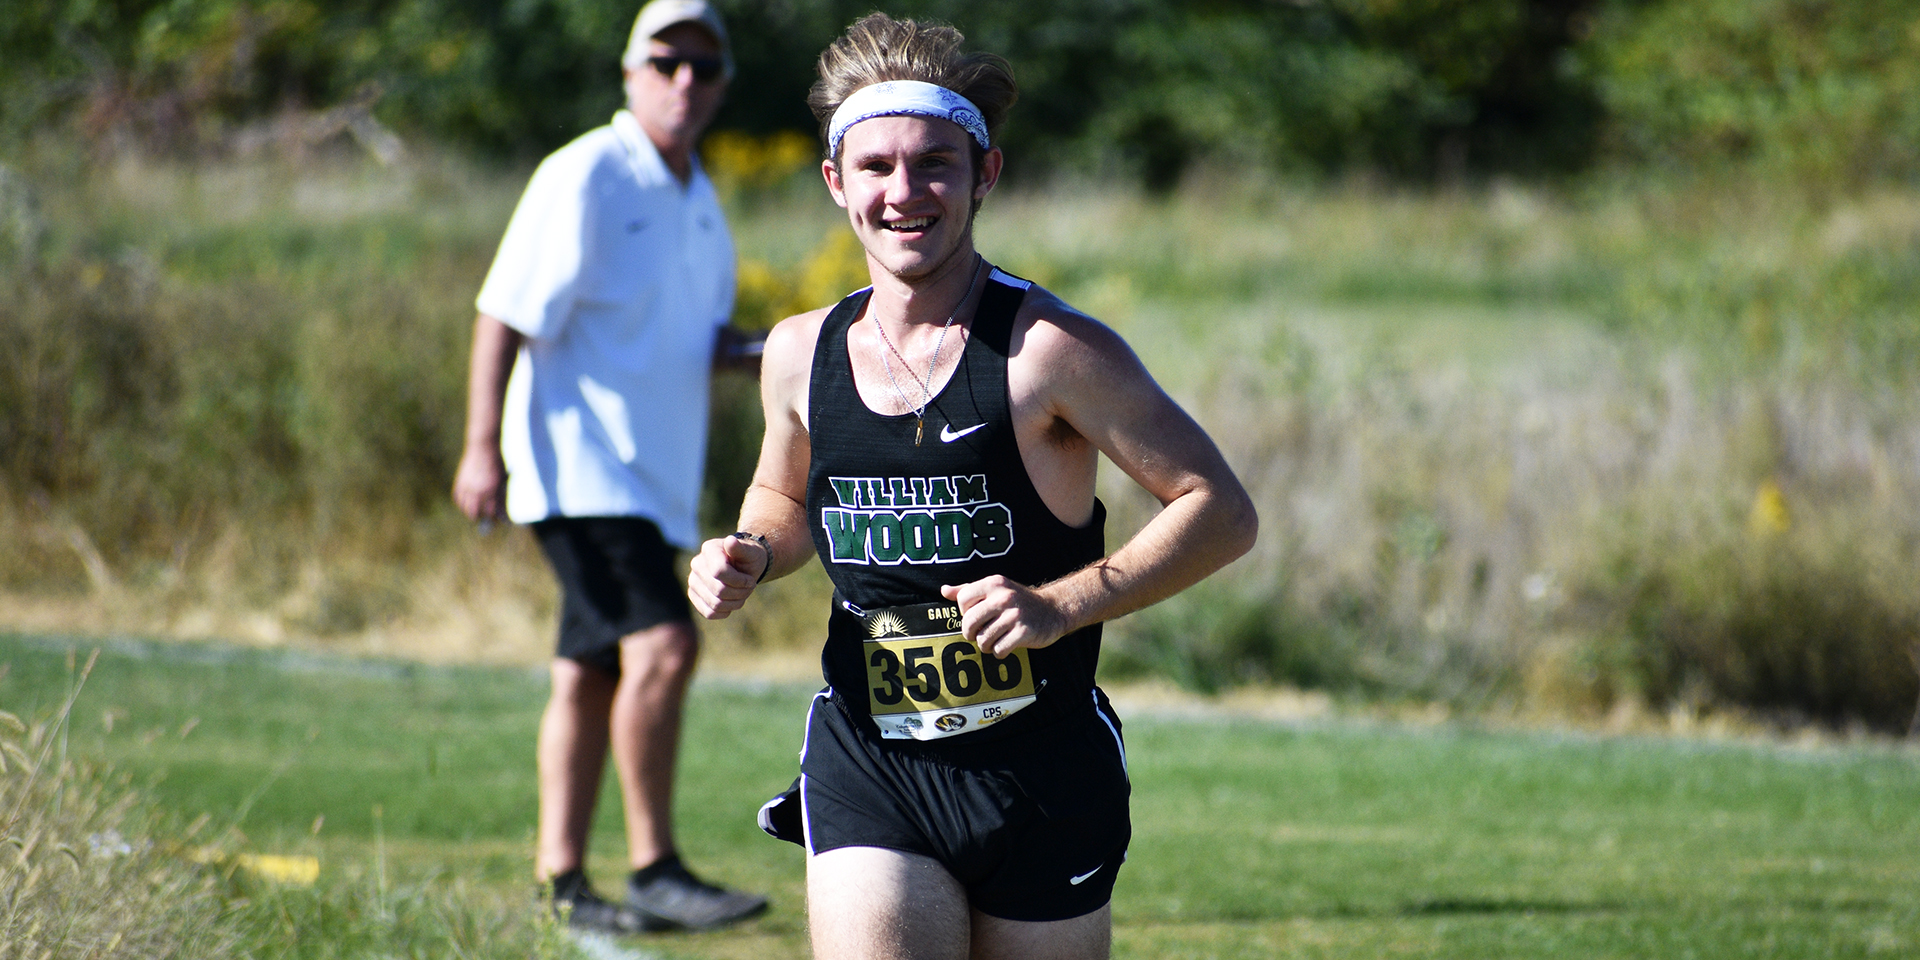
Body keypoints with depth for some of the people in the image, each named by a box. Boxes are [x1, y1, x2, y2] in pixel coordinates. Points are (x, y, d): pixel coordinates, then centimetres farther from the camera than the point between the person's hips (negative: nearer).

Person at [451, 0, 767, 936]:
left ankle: (562, 881, 11)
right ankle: (653, 870, -15)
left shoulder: (698, 200, 16)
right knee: (662, 643, -19)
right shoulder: (585, 176, -10)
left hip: (654, 472, 9)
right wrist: (483, 447, -18)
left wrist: (744, 351, 3)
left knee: (591, 673, 9)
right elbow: (505, 311, -12)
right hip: (580, 466, -9)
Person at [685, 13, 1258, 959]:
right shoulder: (800, 354, 5)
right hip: (866, 770, 2)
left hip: (1044, 773, -2)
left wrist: (1061, 606, -18)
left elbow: (1222, 514, -8)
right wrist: (750, 556, 2)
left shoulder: (1050, 350, -10)